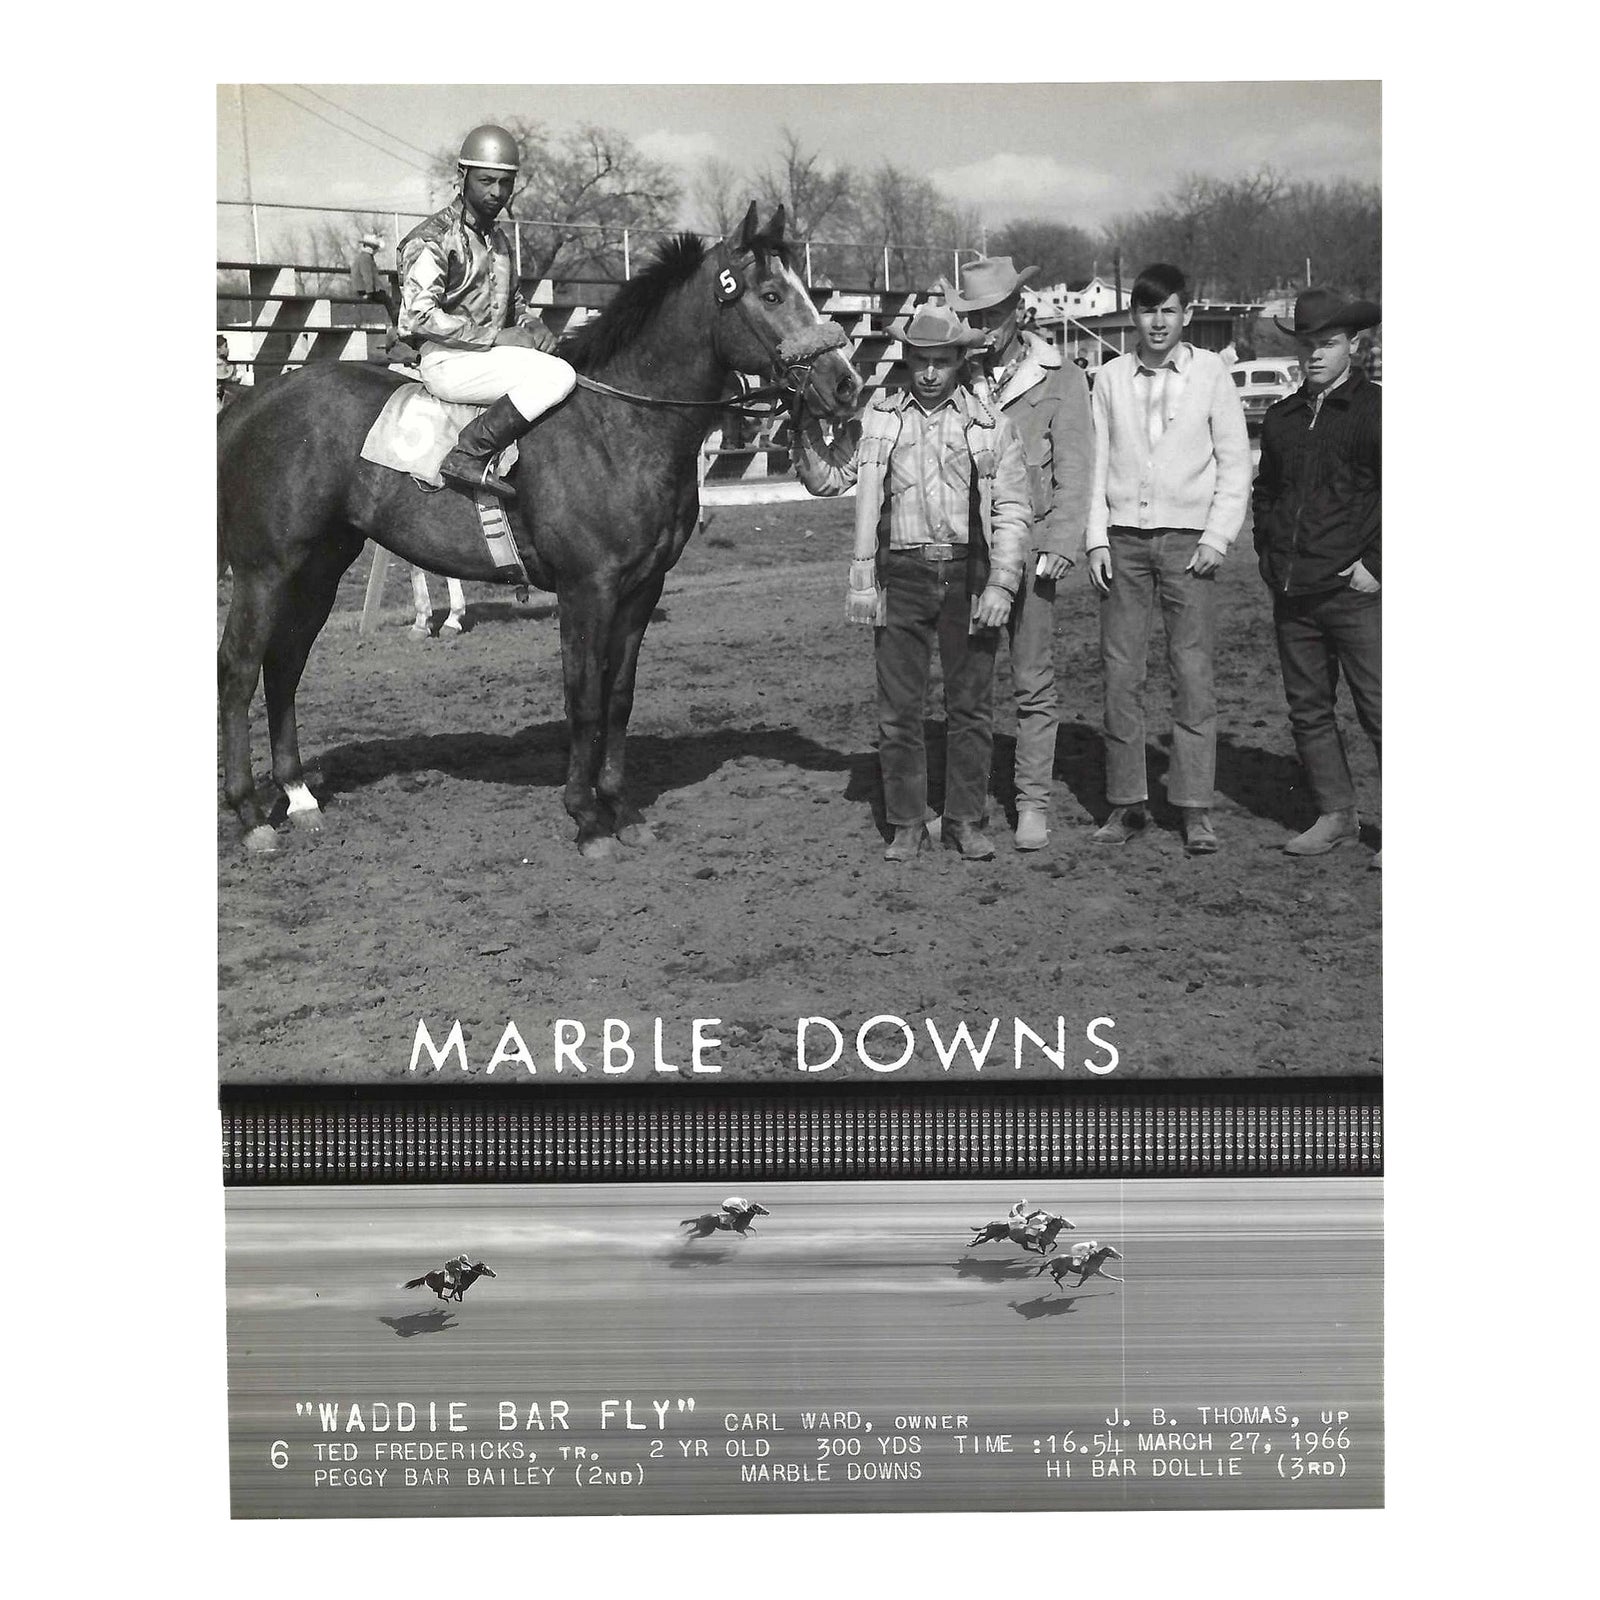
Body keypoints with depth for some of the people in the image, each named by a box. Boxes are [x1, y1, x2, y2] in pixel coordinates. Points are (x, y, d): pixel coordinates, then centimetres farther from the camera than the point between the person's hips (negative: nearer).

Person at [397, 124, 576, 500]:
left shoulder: (497, 237, 20)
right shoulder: (433, 239, -8)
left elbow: (513, 300, 31)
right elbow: (418, 315, -18)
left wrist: (530, 325, 5)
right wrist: (496, 337, -19)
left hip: (491, 355, 9)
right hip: (448, 363, -9)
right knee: (558, 376, -27)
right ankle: (469, 456, -27)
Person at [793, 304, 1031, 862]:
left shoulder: (991, 424, 3)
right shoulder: (878, 417, 6)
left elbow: (1013, 509, 1)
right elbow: (825, 478, 8)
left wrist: (1001, 585, -8)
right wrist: (808, 423, -6)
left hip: (967, 574, 0)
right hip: (900, 575, 1)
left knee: (971, 706, 6)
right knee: (898, 710, 4)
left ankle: (966, 821, 18)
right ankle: (906, 824, 15)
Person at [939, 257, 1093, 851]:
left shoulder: (1061, 380, 5)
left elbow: (1073, 471, 1)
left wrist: (1059, 545, -9)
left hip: (1028, 548, -2)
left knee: (1032, 684, 1)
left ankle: (1033, 804, 9)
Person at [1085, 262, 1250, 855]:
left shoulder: (1211, 373, 3)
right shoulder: (1111, 378, 8)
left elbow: (1234, 462, 4)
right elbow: (1096, 462, 10)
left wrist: (1216, 539, -5)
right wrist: (1097, 540, 0)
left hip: (1188, 539, -2)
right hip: (1124, 539, 2)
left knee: (1193, 673, -5)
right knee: (1120, 672, 0)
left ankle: (1195, 809, 0)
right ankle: (1127, 804, 8)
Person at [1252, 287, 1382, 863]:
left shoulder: (1374, 410, -5)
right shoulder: (1281, 418, 14)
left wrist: (1375, 564, -10)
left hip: (1354, 593, -6)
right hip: (1291, 596, 6)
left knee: (1378, 709, -3)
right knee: (1307, 708, 11)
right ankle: (1335, 813, 21)